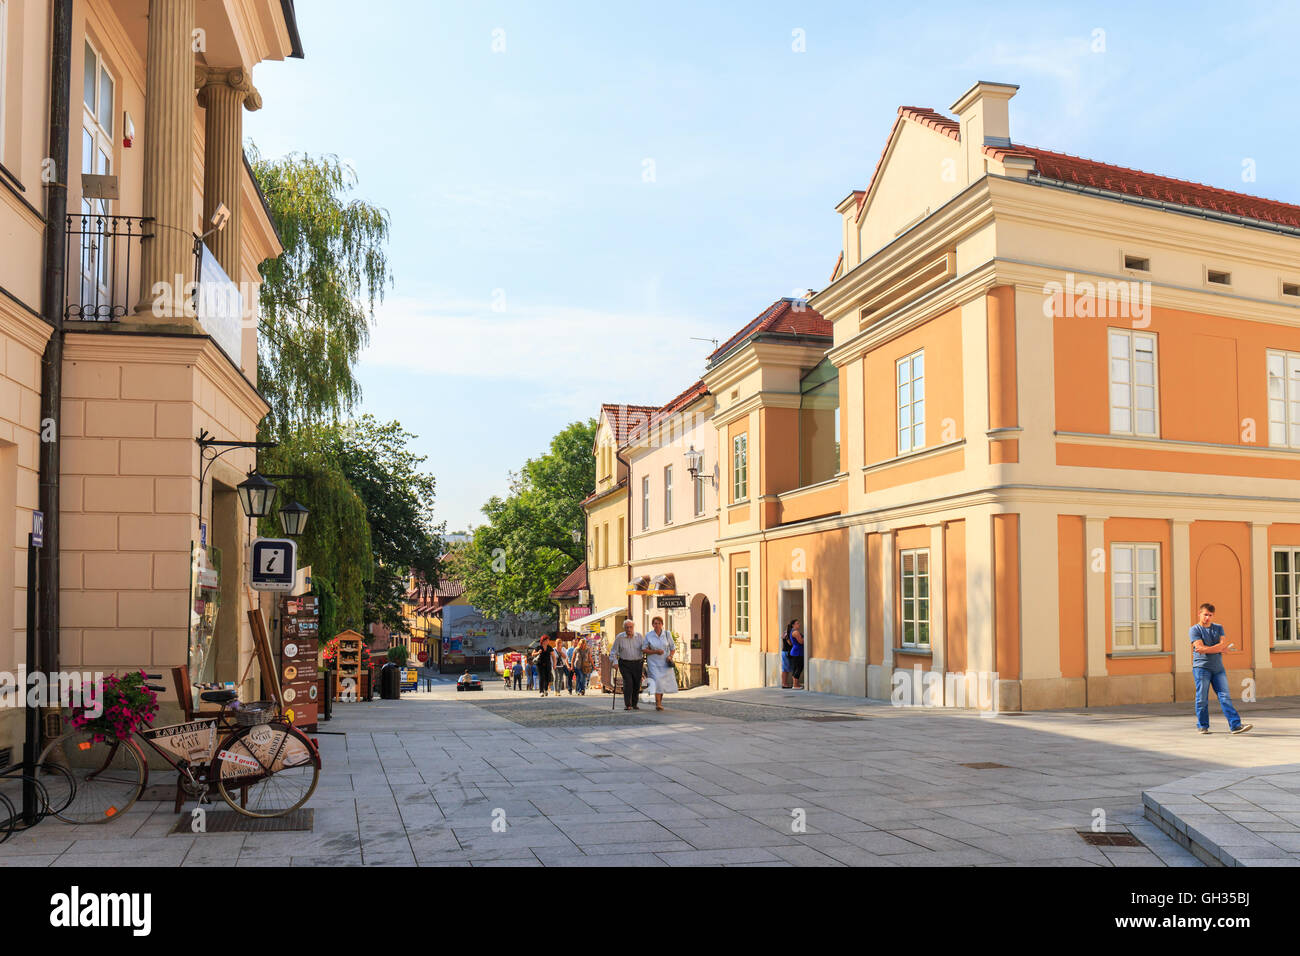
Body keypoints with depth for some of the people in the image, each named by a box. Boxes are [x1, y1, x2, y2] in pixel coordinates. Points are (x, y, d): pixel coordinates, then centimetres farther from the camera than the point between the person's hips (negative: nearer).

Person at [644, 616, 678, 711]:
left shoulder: (667, 634, -1)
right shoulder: (648, 636, -5)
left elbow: (673, 647, 8)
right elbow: (645, 650, -2)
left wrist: (670, 656, -10)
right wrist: (656, 651, -16)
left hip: (665, 662, 2)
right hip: (654, 662, -2)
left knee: (664, 682, 6)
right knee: (657, 681, -17)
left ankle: (660, 701, 29)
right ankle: (658, 703, -13)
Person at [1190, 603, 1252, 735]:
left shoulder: (1218, 628, 14)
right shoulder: (1195, 630, 0)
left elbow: (1222, 646, 1)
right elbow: (1200, 648, -13)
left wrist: (1207, 649, -14)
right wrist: (1226, 647, -9)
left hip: (1218, 667, 4)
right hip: (1201, 667, -4)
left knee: (1225, 697, -2)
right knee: (1202, 698, -2)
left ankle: (1235, 725, -6)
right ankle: (1202, 726, 8)